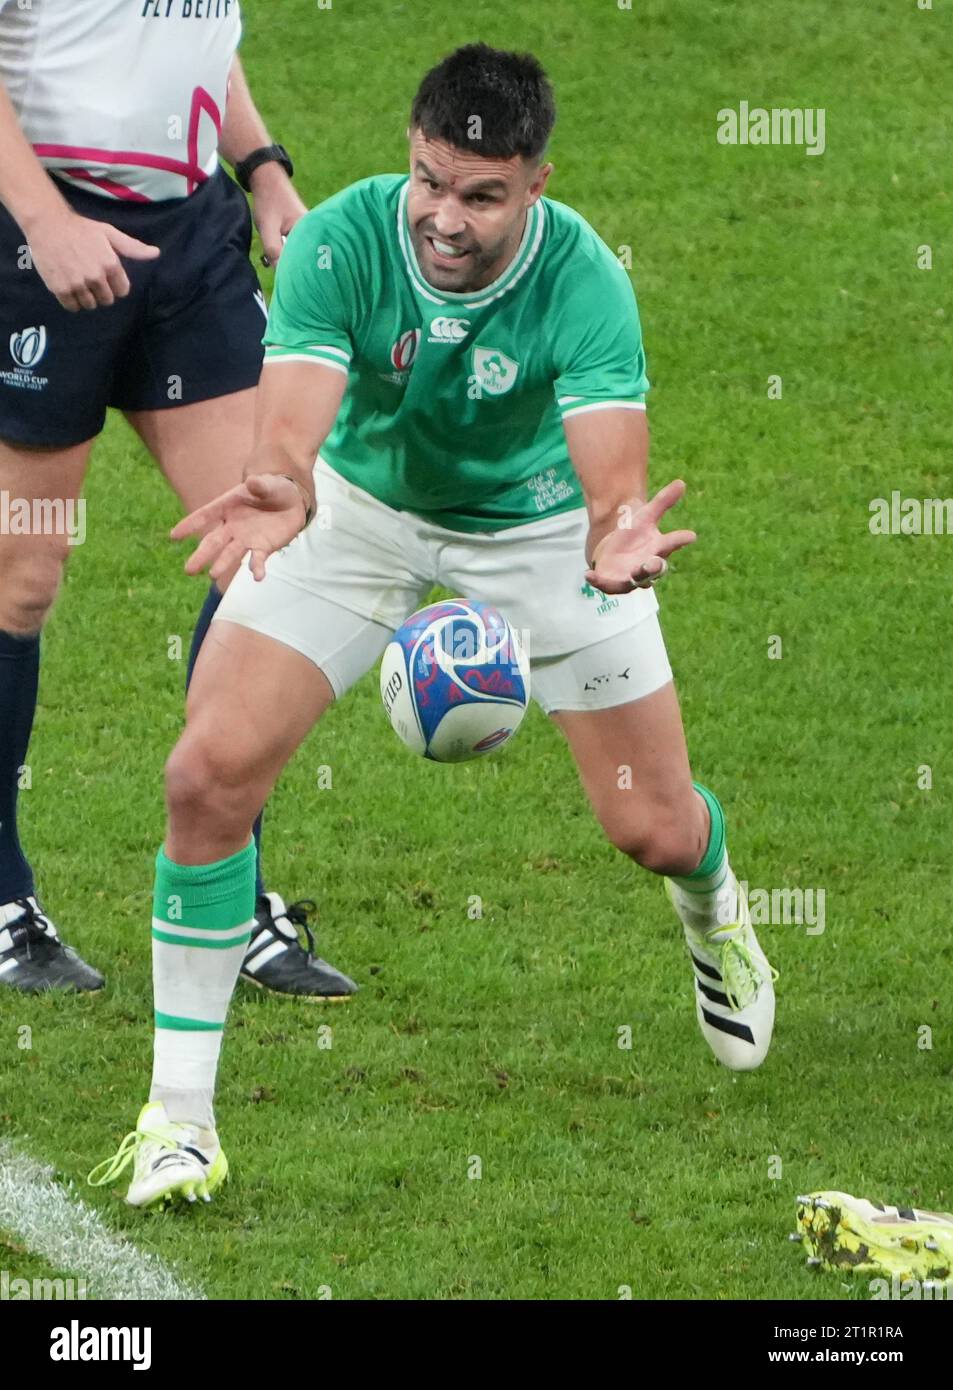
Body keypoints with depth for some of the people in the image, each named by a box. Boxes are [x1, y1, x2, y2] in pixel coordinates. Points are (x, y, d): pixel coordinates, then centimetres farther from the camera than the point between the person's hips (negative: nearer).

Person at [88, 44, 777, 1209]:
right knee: (207, 773, -17)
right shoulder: (339, 243, -31)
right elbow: (290, 424, -41)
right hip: (363, 504, 0)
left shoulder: (581, 281, -32)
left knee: (654, 830, 2)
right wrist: (277, 493, -66)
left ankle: (711, 905, 45)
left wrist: (614, 542, -65)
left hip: (536, 521, 0)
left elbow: (613, 475, -40)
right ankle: (178, 1113, -5)